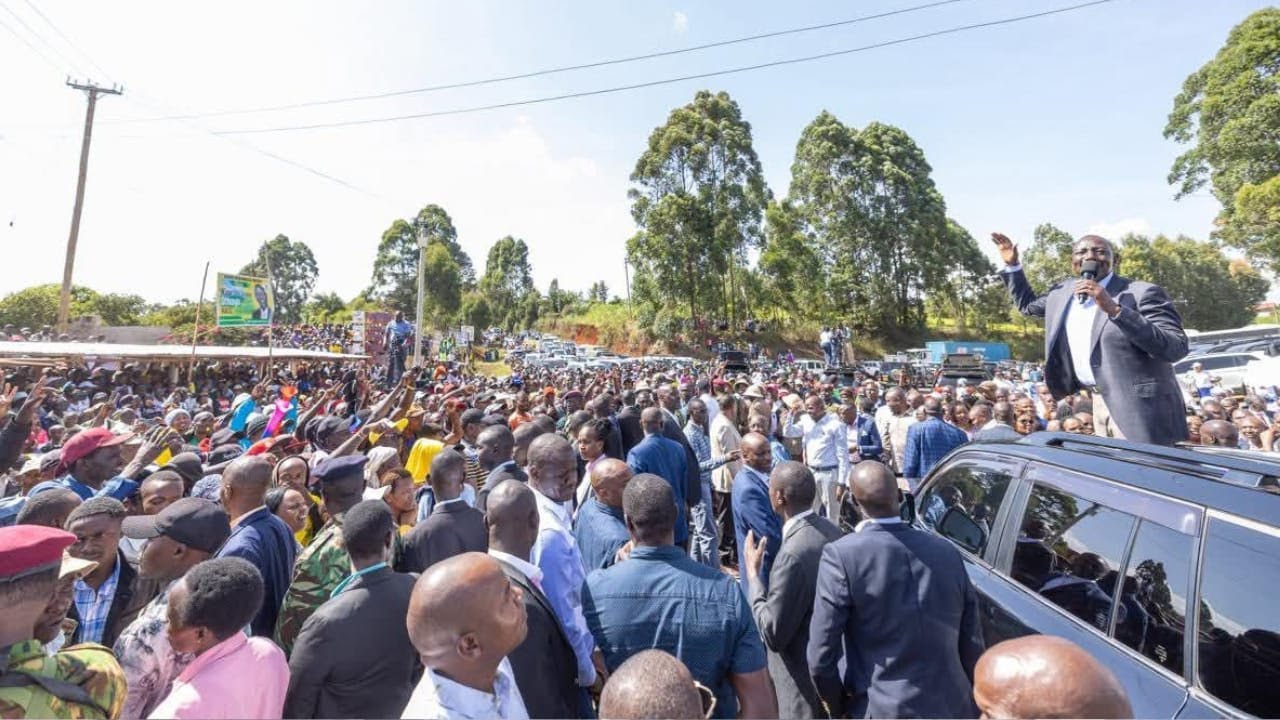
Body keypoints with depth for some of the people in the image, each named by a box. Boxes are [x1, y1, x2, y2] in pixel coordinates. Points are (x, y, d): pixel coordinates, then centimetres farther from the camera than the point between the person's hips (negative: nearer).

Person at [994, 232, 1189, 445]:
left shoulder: (1142, 292, -11)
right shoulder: (1064, 291, 8)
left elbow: (1177, 348, -19)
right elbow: (1028, 305, 27)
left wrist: (1114, 310, -28)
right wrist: (1011, 265, 17)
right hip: (1099, 403, 6)